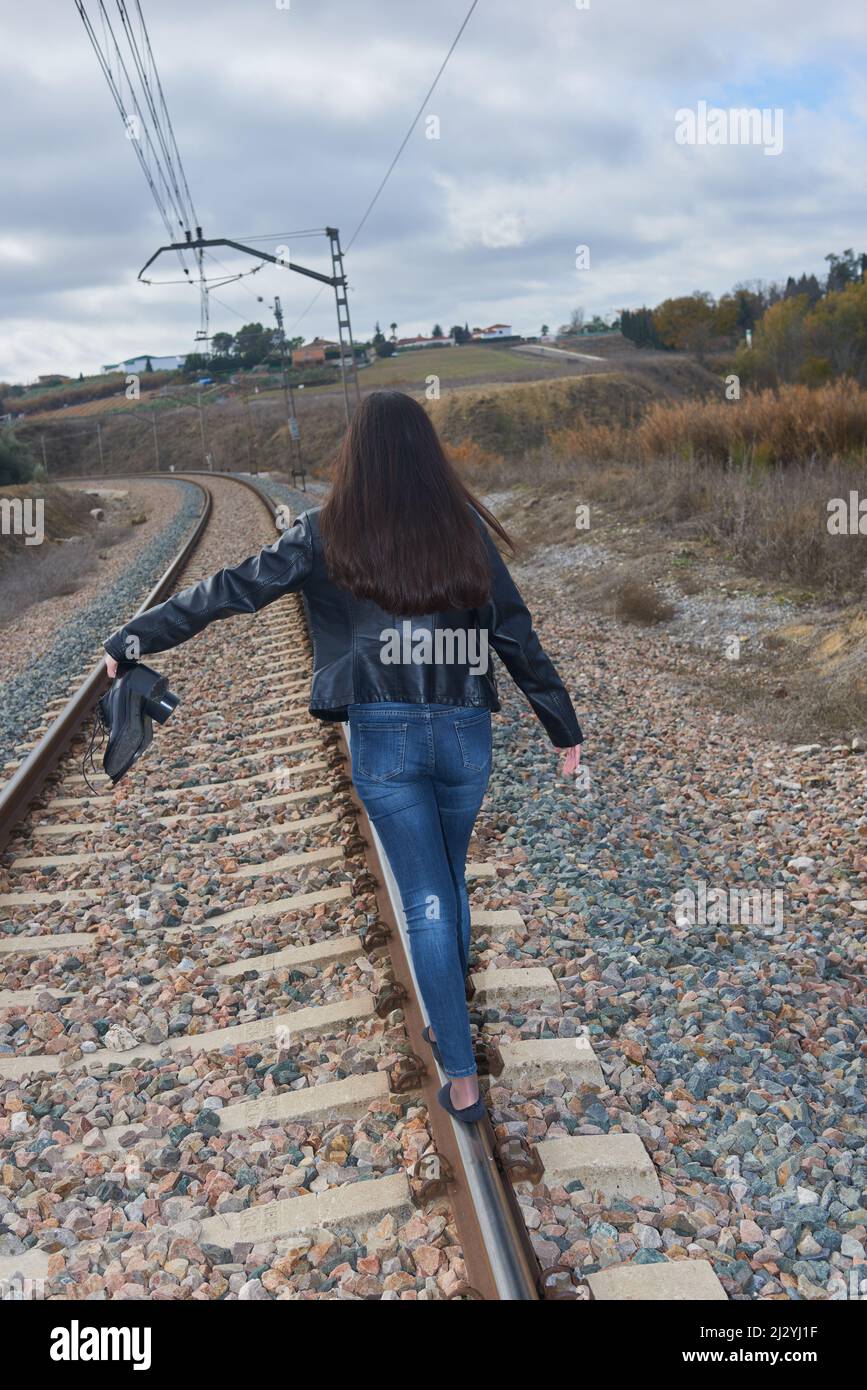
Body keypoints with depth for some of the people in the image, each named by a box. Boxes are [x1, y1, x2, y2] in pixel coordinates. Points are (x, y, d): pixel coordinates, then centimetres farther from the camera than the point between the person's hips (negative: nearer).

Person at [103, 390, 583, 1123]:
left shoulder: (328, 534, -5)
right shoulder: (466, 530, 0)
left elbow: (229, 591, 1)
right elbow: (518, 637, 3)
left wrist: (131, 640, 12)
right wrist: (564, 727, 13)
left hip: (384, 739, -2)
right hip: (465, 733, 3)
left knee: (427, 903, 7)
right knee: (450, 882, 23)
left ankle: (462, 1079, 11)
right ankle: (449, 1022, 41)